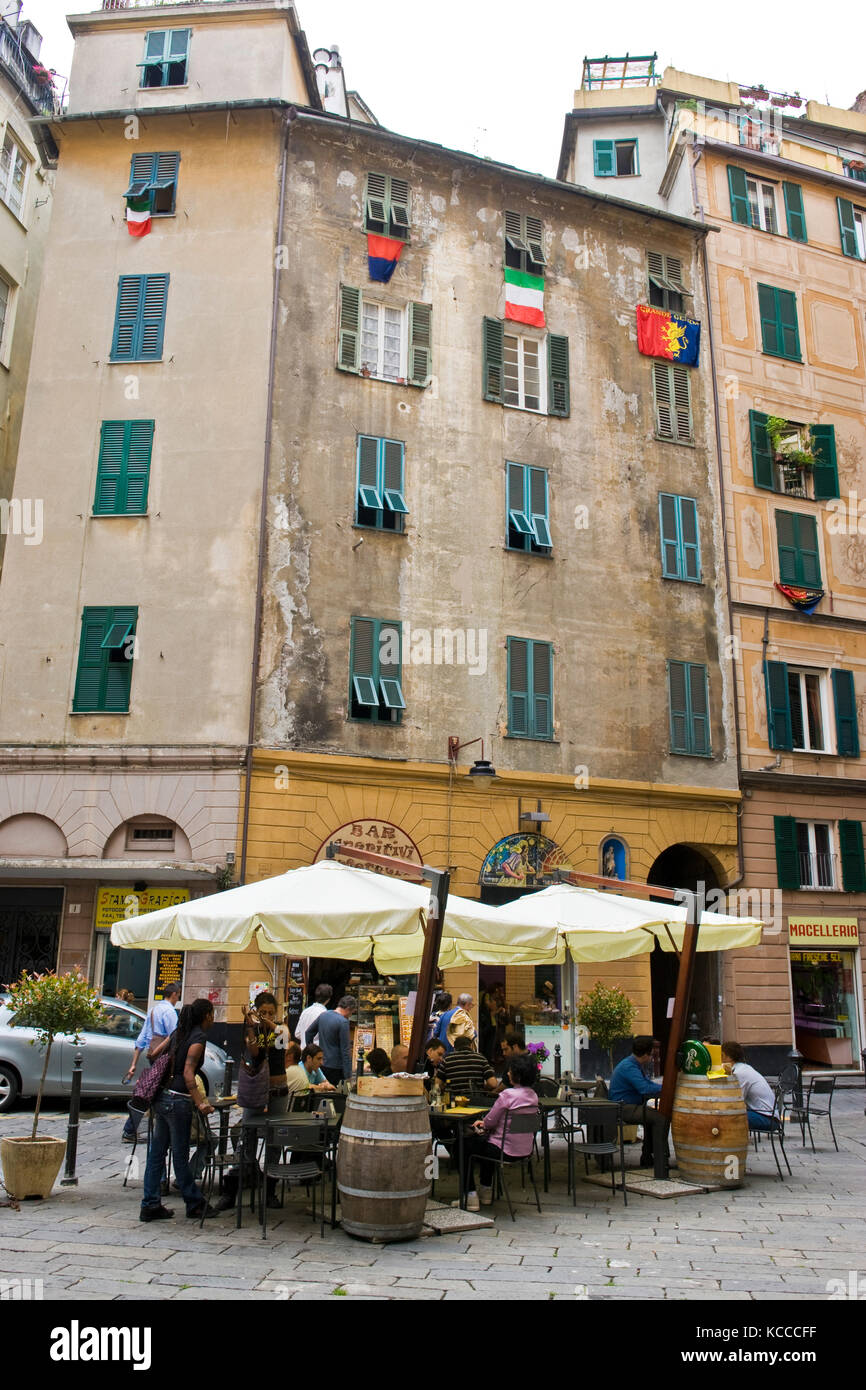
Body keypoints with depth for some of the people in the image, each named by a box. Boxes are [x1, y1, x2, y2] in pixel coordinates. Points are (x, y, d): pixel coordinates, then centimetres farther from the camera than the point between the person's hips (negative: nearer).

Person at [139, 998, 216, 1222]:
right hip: (177, 1100, -8)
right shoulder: (199, 1037, -11)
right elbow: (188, 1073, -19)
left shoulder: (178, 1033, 12)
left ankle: (150, 1206, 17)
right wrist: (200, 1103, -24)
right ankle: (195, 1204, 17)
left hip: (161, 1097, 8)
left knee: (157, 1153, 11)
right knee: (180, 1155, 4)